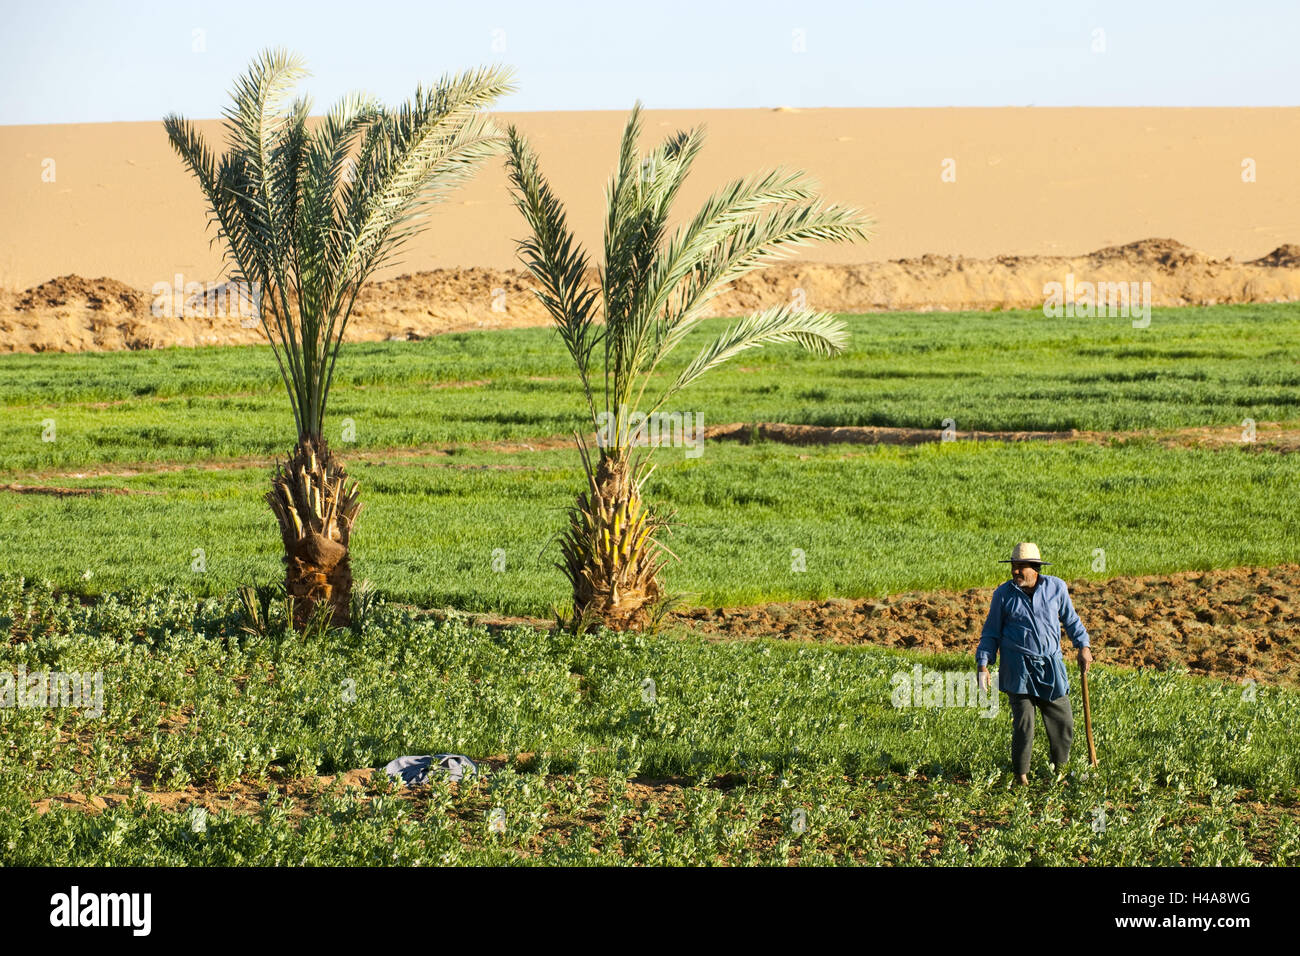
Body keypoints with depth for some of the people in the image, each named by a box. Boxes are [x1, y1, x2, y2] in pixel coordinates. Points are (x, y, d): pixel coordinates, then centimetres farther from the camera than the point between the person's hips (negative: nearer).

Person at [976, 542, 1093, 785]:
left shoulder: (1056, 588, 2)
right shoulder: (1003, 593, 0)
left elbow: (1070, 619, 17)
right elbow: (991, 632, 6)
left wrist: (1083, 646, 8)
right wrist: (983, 665, -3)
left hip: (1050, 666, 2)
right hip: (1018, 668, -2)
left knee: (1062, 721, 7)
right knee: (1023, 723, -9)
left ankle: (1061, 768, 27)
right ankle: (1021, 775, 3)